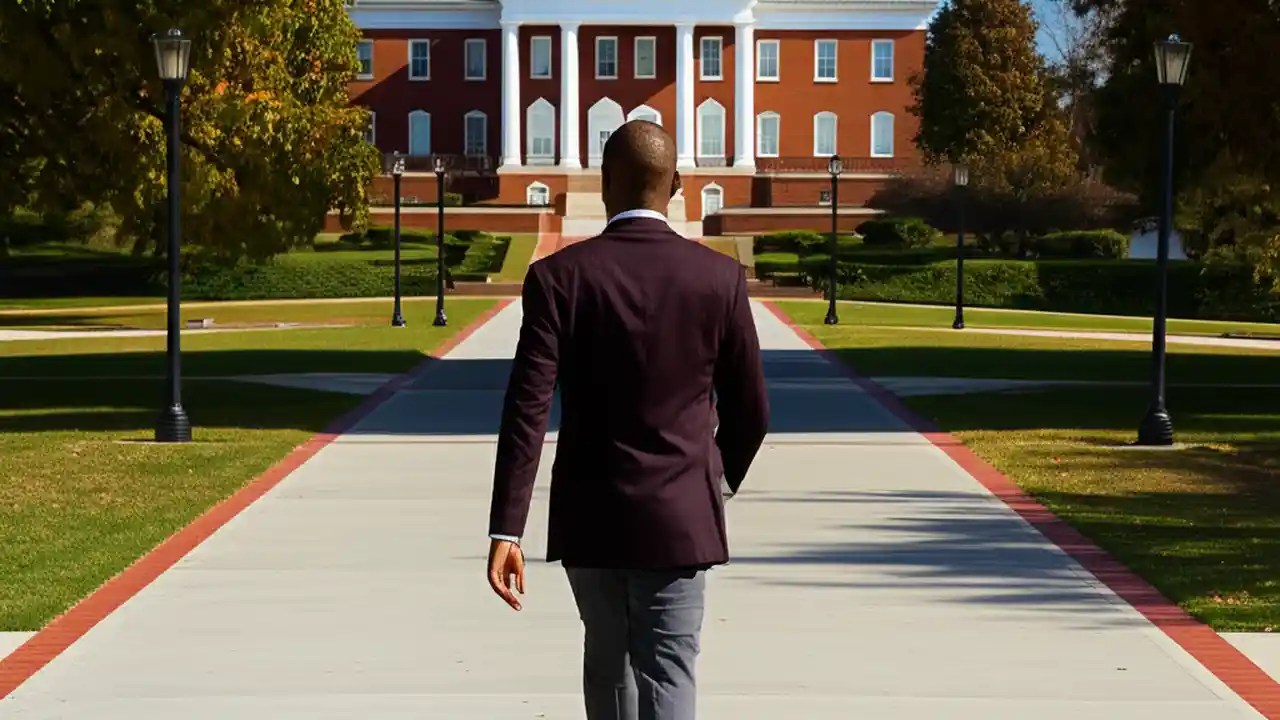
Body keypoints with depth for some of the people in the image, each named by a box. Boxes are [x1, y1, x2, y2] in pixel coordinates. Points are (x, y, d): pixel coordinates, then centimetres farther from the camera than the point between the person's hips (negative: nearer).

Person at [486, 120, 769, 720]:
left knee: (607, 662, 22)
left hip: (589, 516, 1)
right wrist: (724, 475, 24)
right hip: (679, 519, -1)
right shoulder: (719, 277, -4)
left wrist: (505, 530, -13)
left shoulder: (558, 276, -7)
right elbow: (751, 410, 3)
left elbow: (527, 410, -13)